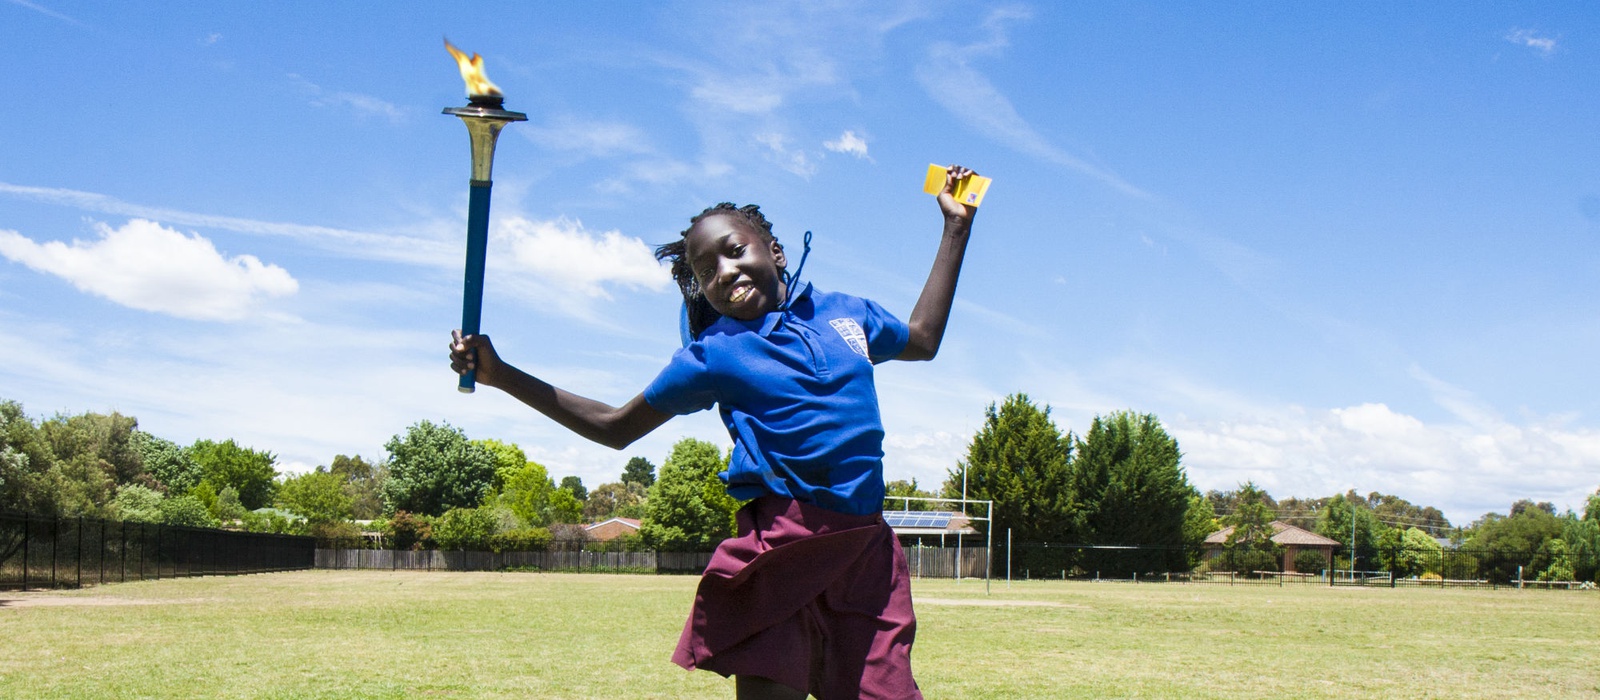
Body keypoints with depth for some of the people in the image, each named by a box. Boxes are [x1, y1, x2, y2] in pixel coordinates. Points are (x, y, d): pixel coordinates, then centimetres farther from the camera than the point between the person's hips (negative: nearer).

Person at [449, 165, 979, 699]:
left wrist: (956, 226, 35)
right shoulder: (713, 356, 5)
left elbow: (922, 339, 35)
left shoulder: (846, 313, 14)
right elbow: (617, 427, 13)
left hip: (867, 544, 3)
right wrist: (500, 375, 6)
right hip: (783, 546, -3)